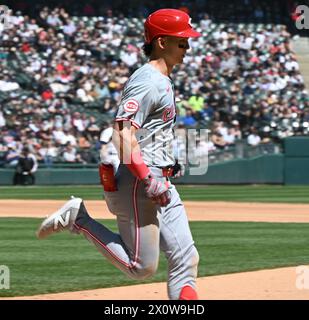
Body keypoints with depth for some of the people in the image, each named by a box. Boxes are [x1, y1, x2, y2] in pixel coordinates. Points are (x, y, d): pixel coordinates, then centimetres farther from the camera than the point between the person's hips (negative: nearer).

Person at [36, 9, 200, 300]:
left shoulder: (163, 81, 17)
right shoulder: (147, 81, -14)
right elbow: (123, 134, -24)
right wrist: (149, 181, -26)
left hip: (160, 184, 10)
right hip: (139, 183, -10)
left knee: (186, 259, 4)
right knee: (141, 266, -6)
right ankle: (79, 219, 4)